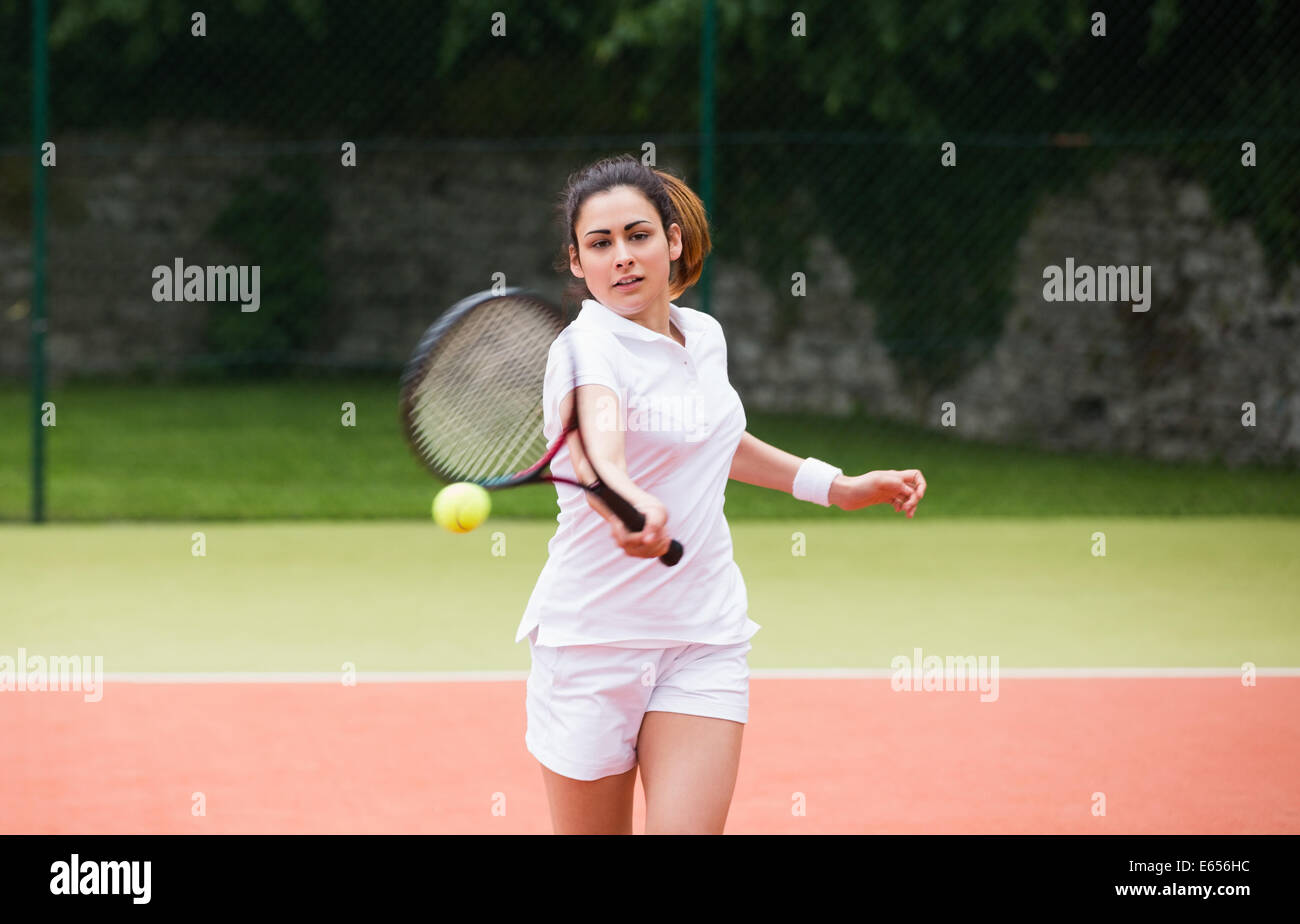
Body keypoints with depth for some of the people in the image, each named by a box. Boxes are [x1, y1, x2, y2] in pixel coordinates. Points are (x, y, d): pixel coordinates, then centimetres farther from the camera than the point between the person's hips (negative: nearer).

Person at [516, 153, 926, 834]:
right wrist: (629, 498, -61)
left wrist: (838, 486, 29)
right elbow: (595, 435, -40)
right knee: (592, 829, 3)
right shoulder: (586, 347, -16)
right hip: (594, 642, -4)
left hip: (705, 639, 4)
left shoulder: (704, 336, 7)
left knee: (687, 828, -12)